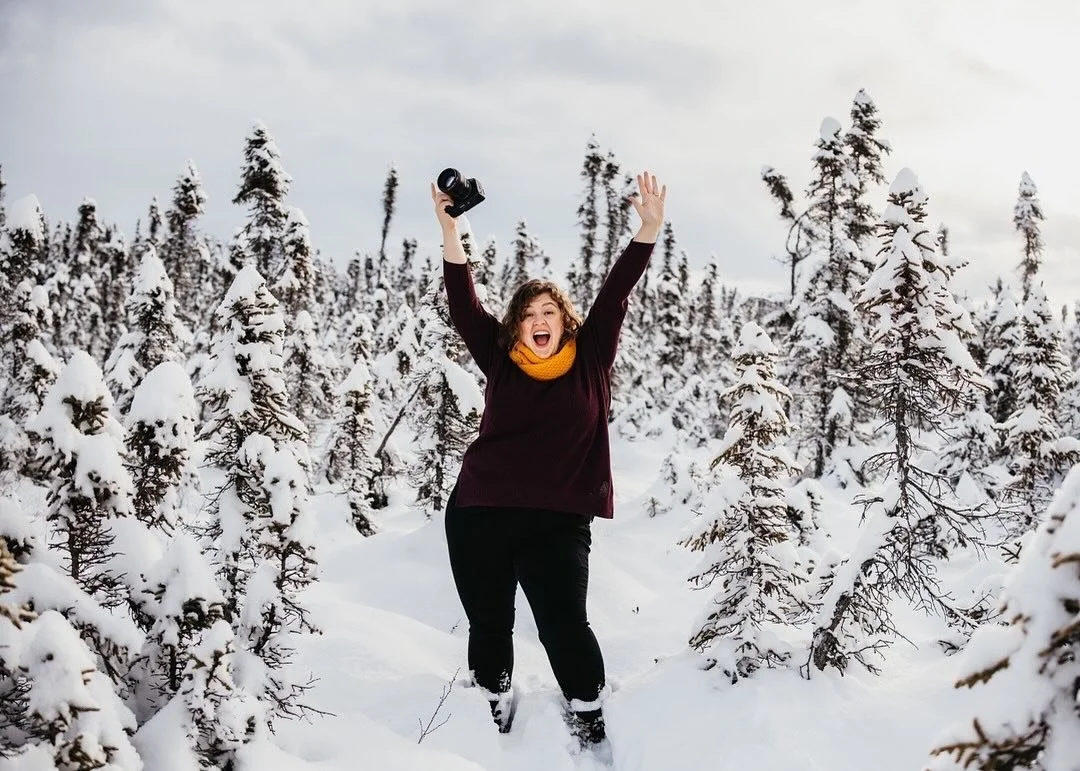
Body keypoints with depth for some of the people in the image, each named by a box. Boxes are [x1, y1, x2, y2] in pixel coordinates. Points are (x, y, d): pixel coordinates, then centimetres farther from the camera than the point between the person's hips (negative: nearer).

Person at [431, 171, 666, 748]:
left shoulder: (589, 360, 5)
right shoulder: (500, 362, 7)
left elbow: (615, 293, -1)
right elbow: (463, 304, 0)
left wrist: (649, 229, -9)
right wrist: (450, 230, -7)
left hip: (559, 521, -2)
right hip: (480, 515, 2)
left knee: (565, 626, -9)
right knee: (488, 626, 11)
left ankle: (589, 725, 8)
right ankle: (495, 719, 31)